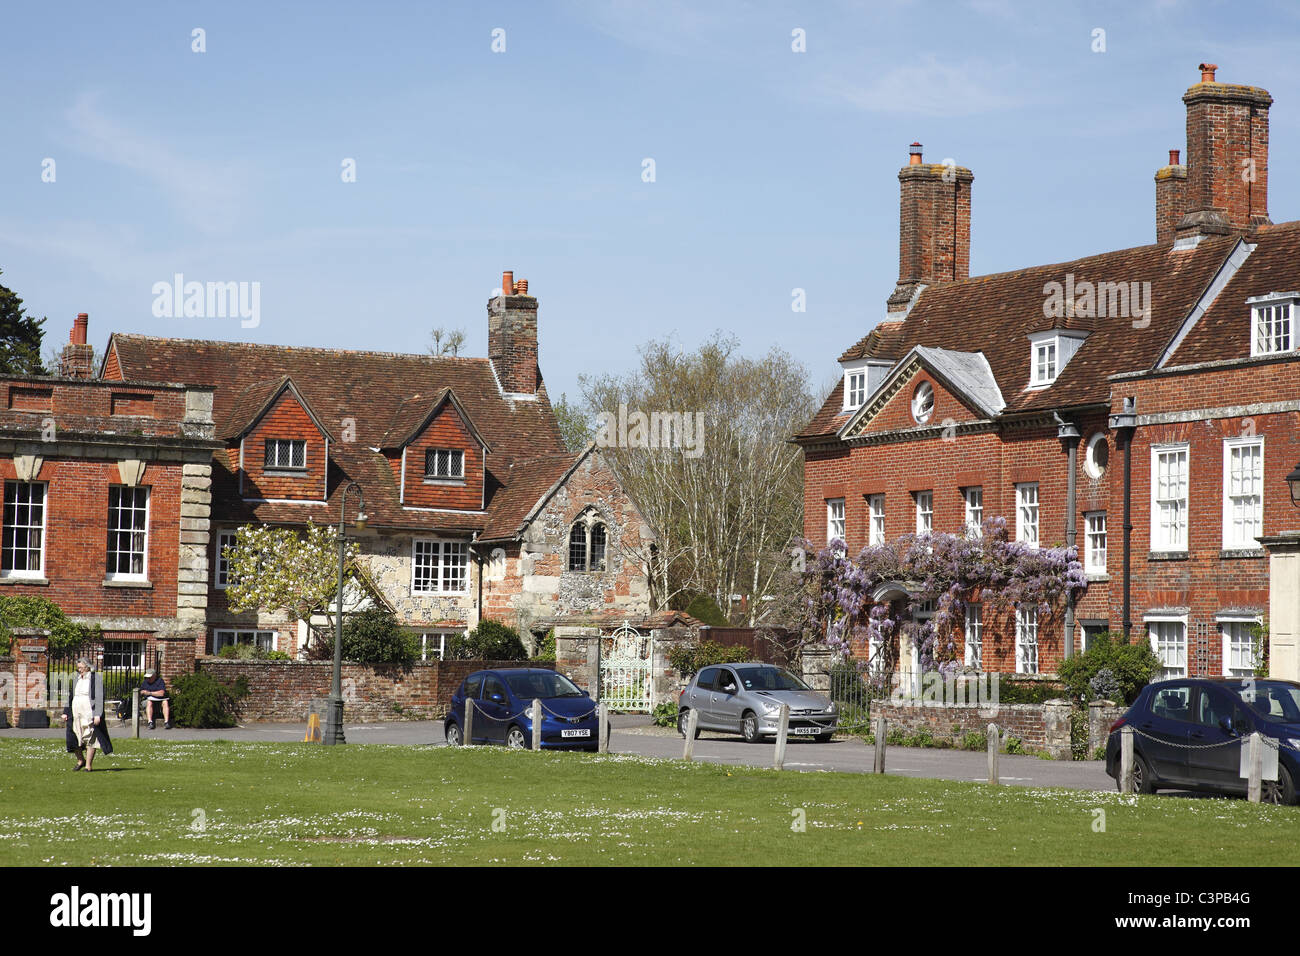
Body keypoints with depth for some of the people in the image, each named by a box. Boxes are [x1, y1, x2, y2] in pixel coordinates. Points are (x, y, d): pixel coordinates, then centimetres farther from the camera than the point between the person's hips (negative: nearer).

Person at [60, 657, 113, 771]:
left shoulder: (96, 679, -5)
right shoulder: (77, 680, 15)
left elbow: (99, 698, -11)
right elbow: (71, 697, 21)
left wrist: (97, 715, -18)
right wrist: (66, 712, 14)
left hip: (89, 713, -6)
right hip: (76, 713, 6)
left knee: (90, 739, -3)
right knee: (74, 739, 3)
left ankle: (88, 765, 1)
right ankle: (80, 760, 22)